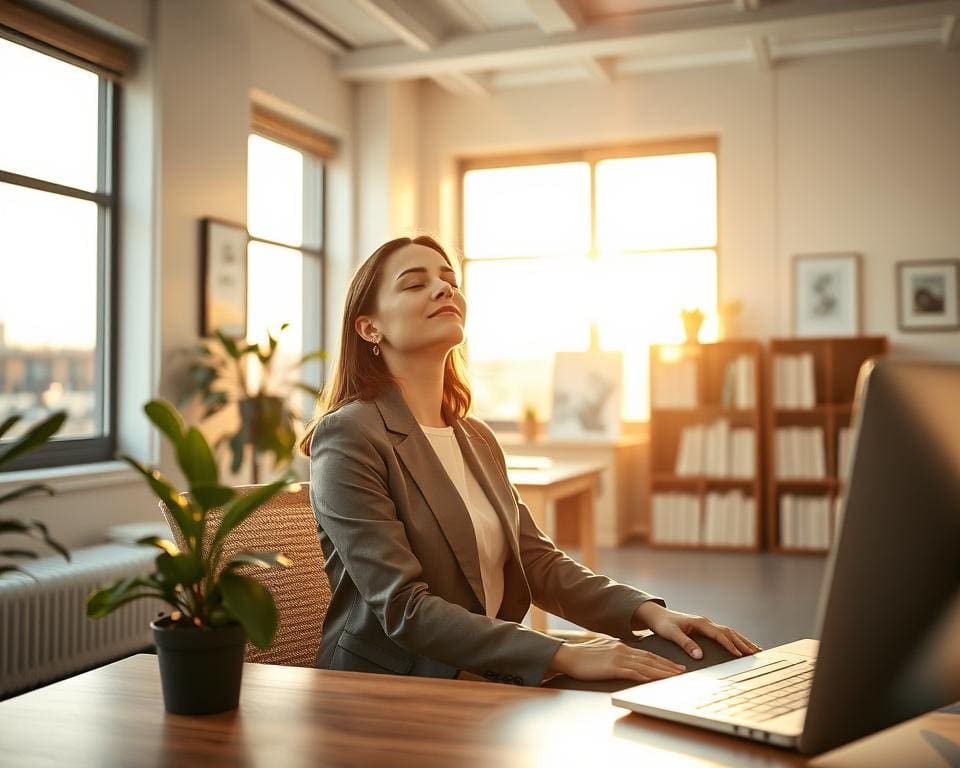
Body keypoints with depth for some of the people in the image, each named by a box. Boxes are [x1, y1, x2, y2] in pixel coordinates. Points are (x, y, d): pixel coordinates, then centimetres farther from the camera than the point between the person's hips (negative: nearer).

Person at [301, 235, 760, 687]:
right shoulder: (346, 437, -13)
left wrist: (647, 611, -7)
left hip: (489, 682, 7)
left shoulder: (477, 438, 13)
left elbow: (538, 561, 9)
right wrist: (565, 656, -27)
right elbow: (403, 609, -21)